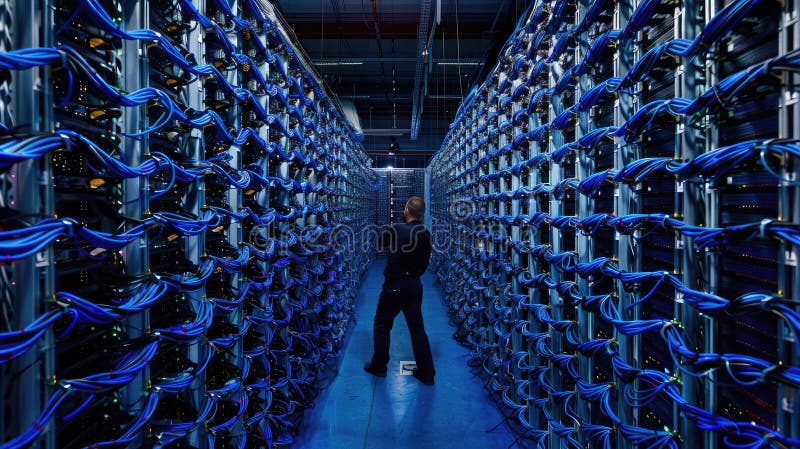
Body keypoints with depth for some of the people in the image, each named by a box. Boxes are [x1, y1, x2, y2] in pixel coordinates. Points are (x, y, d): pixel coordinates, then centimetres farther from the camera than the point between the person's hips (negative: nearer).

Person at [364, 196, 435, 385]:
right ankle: (426, 373, 17)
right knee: (417, 328, 11)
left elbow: (379, 240, 1)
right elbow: (425, 262, 6)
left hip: (394, 286, -5)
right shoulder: (426, 235, -3)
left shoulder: (397, 230, -18)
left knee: (382, 325, 13)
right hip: (415, 285, 5)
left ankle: (379, 366, 24)